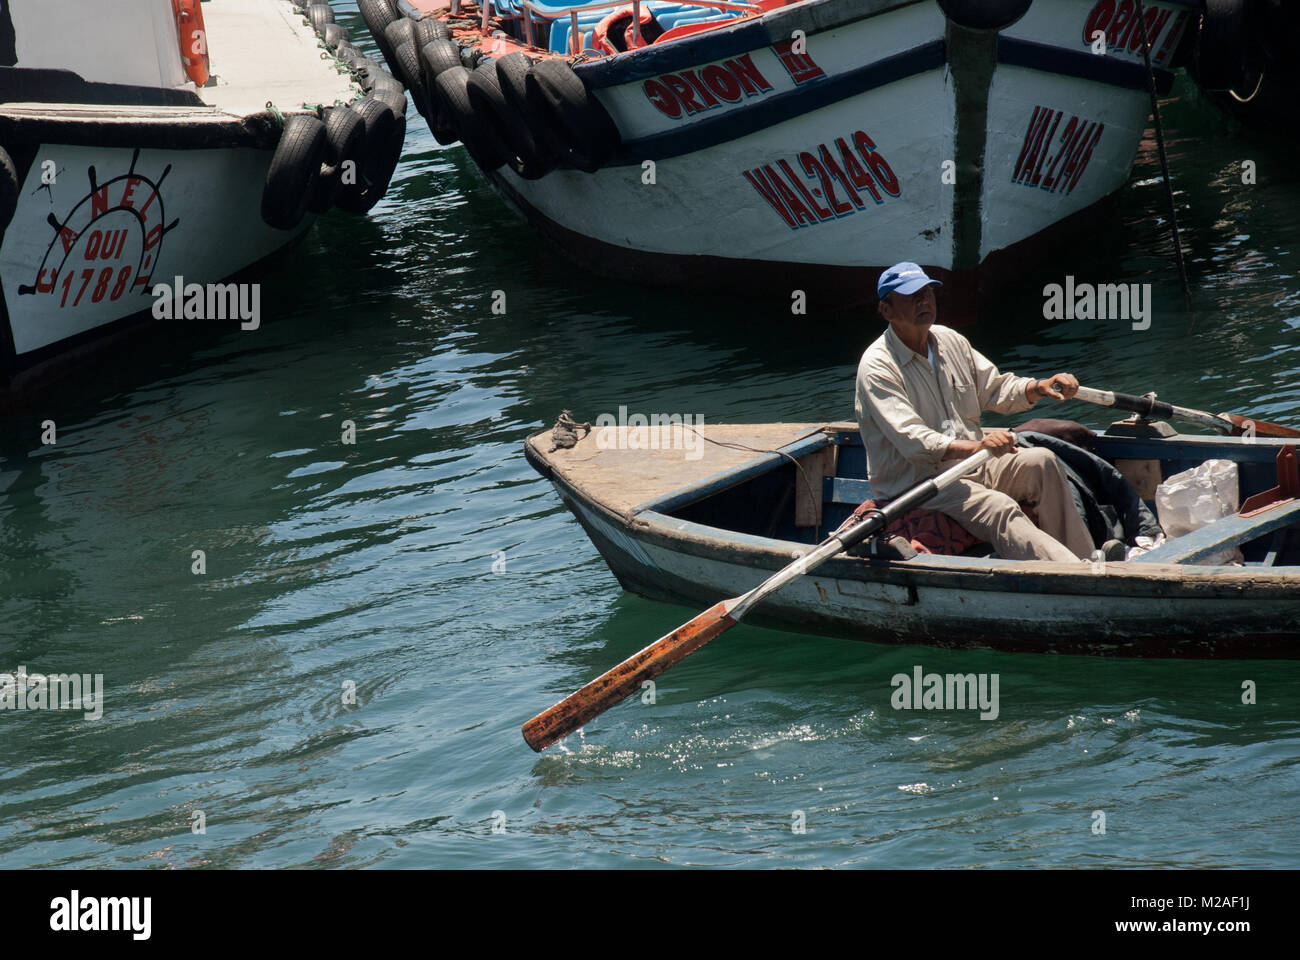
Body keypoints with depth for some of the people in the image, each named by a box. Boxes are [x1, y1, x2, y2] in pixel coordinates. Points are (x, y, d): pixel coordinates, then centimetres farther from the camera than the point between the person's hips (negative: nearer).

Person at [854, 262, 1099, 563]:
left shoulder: (949, 341, 9)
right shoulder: (877, 368, -16)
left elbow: (994, 389, 21)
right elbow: (912, 440, -27)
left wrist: (1040, 387, 0)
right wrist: (979, 446, -39)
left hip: (971, 464, 8)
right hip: (915, 483, -8)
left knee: (1041, 462, -12)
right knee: (999, 508, -29)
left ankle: (1085, 558, -15)